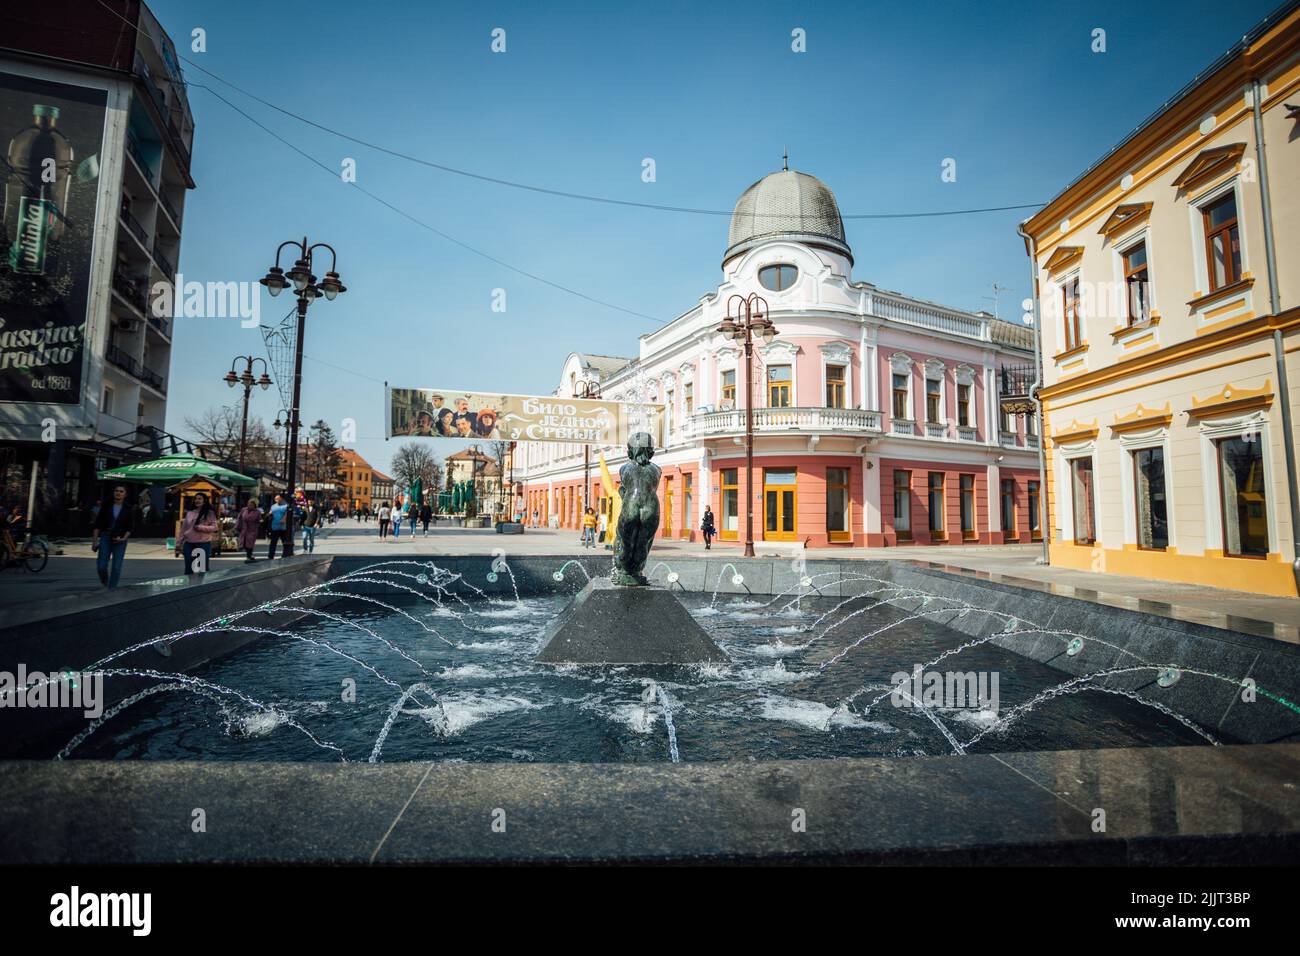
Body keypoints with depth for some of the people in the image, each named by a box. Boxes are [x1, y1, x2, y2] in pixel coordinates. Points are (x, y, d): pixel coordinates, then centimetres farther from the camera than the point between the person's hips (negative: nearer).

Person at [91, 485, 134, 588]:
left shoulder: (129, 509, 0)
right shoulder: (106, 507, 2)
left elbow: (131, 527, 1)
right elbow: (97, 524, 4)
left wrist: (123, 539, -13)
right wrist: (95, 540, 1)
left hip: (120, 540, -1)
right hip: (105, 537, 1)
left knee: (116, 567, -4)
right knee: (101, 566, -3)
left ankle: (111, 590, 6)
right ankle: (104, 581, 28)